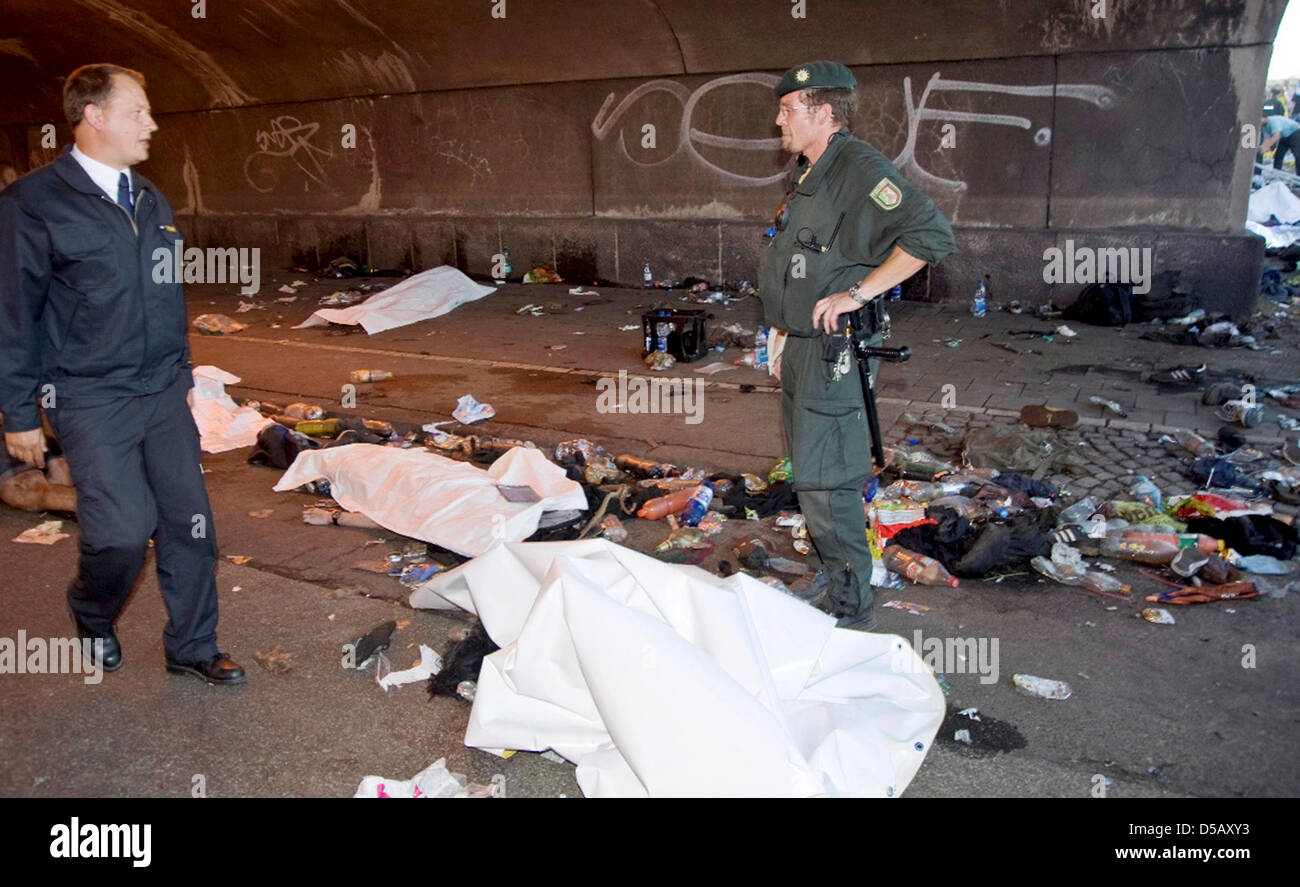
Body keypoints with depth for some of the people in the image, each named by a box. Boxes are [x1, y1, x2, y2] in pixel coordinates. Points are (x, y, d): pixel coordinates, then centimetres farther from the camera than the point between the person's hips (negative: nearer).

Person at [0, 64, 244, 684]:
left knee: (189, 521, 5)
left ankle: (192, 648, 21)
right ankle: (92, 616, 24)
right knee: (124, 530, -10)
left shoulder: (149, 200, 13)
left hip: (163, 391, 6)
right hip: (91, 400, -6)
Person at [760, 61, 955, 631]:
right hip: (803, 348, 10)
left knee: (823, 480, -7)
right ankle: (830, 578, 32)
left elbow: (932, 234, -26)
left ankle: (852, 609, 6)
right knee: (809, 471, 17)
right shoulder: (806, 175, 16)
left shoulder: (860, 169, -15)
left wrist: (858, 293, -24)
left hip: (835, 352, -10)